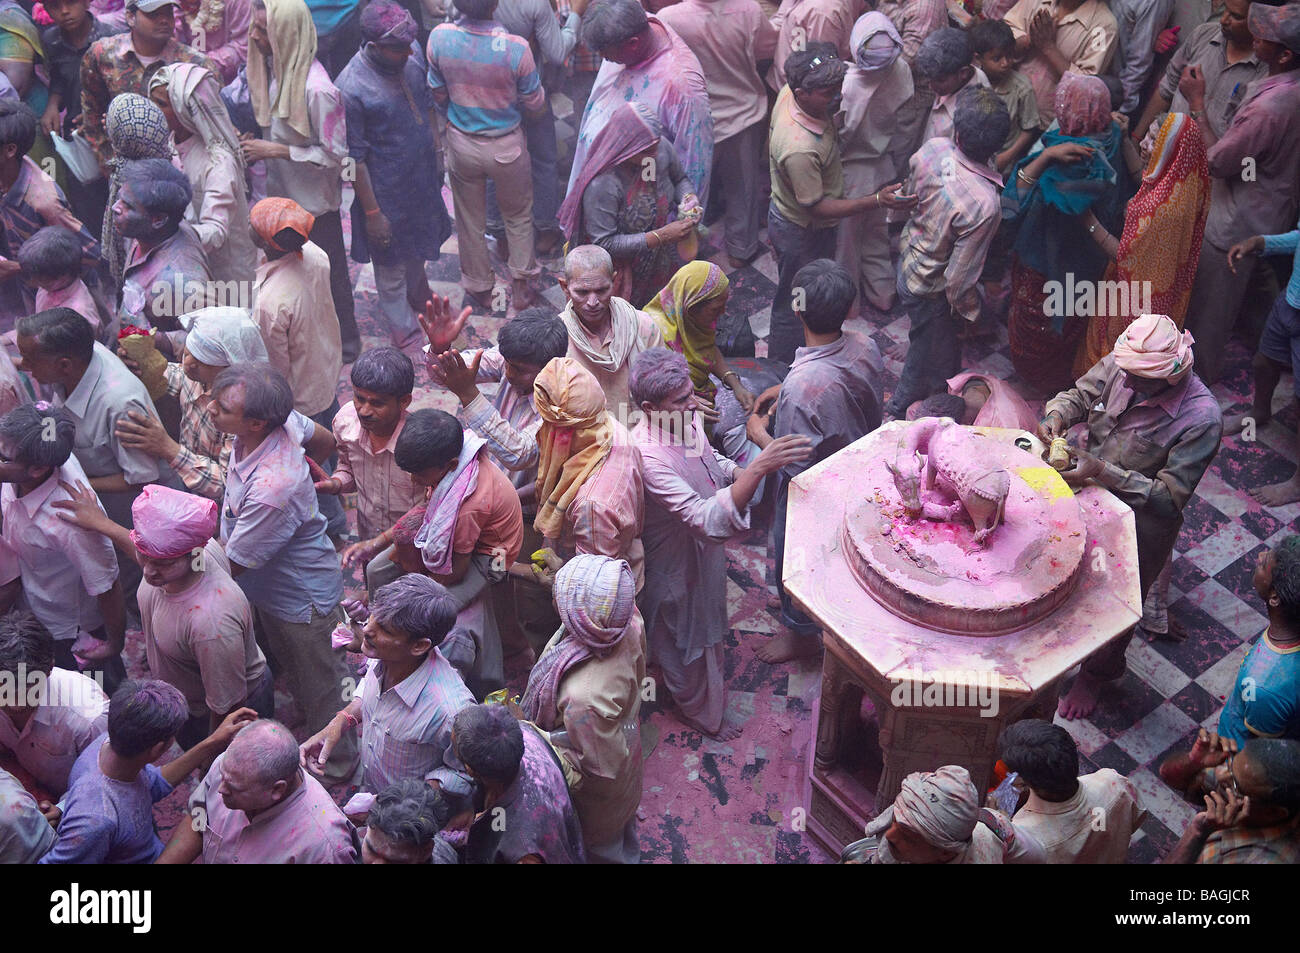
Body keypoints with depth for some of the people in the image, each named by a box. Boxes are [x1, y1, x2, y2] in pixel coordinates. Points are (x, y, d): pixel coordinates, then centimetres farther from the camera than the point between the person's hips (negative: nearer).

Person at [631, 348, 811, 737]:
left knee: (705, 622, 33)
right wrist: (758, 469, -57)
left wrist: (738, 471, -13)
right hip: (678, 565, -7)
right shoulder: (649, 456, -41)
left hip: (703, 549, 7)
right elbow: (707, 520, -49)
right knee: (687, 638, 19)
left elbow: (708, 458, 8)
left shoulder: (684, 419, -15)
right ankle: (700, 712, 44)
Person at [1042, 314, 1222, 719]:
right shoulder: (1121, 365, -20)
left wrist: (1102, 470, -37)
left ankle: (1095, 675, 48)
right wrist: (1056, 417, -25)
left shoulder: (1202, 419, -33)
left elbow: (1170, 497, -28)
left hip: (1140, 526, -4)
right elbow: (1079, 394, -2)